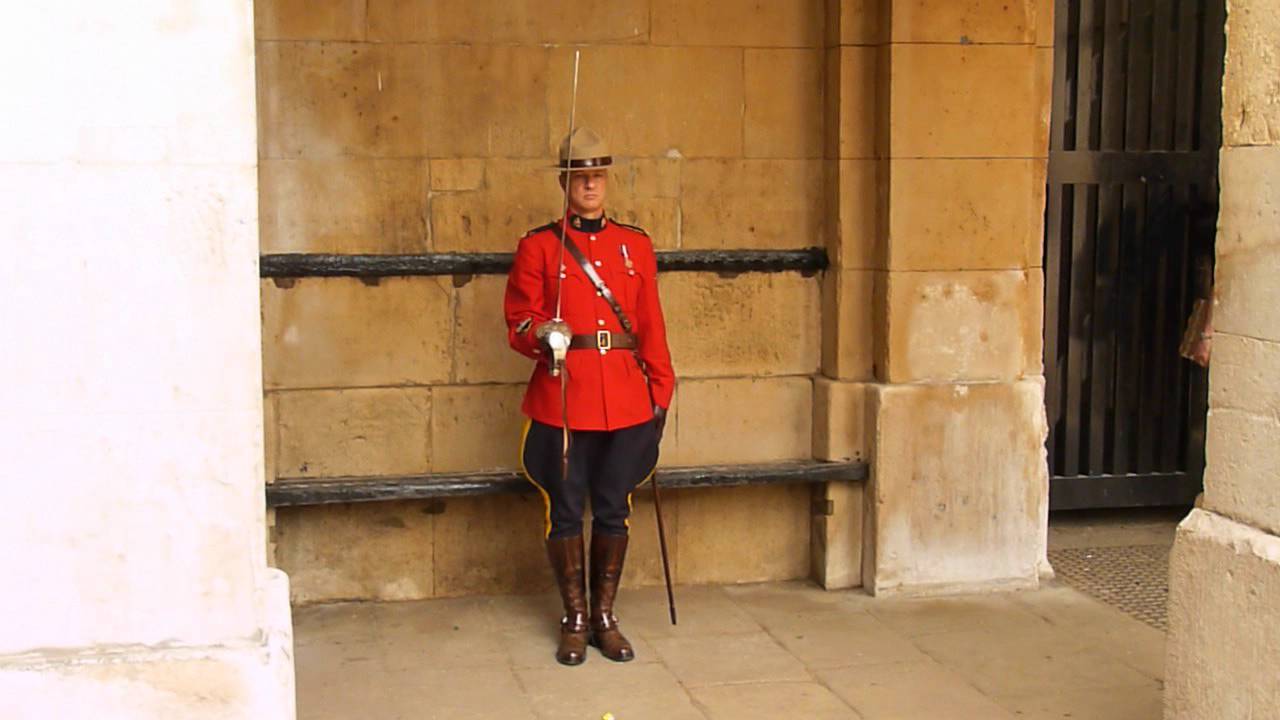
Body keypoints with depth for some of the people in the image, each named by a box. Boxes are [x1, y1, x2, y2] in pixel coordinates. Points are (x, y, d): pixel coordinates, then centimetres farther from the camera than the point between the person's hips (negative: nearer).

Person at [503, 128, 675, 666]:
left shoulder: (636, 245, 10)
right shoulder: (537, 247, 1)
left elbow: (651, 325, 10)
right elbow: (519, 319, 0)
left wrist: (661, 392, 7)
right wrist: (541, 333, -23)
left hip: (625, 400, 2)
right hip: (561, 399, -2)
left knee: (613, 510, 8)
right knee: (566, 511, 4)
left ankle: (605, 616, 21)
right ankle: (575, 618, 18)